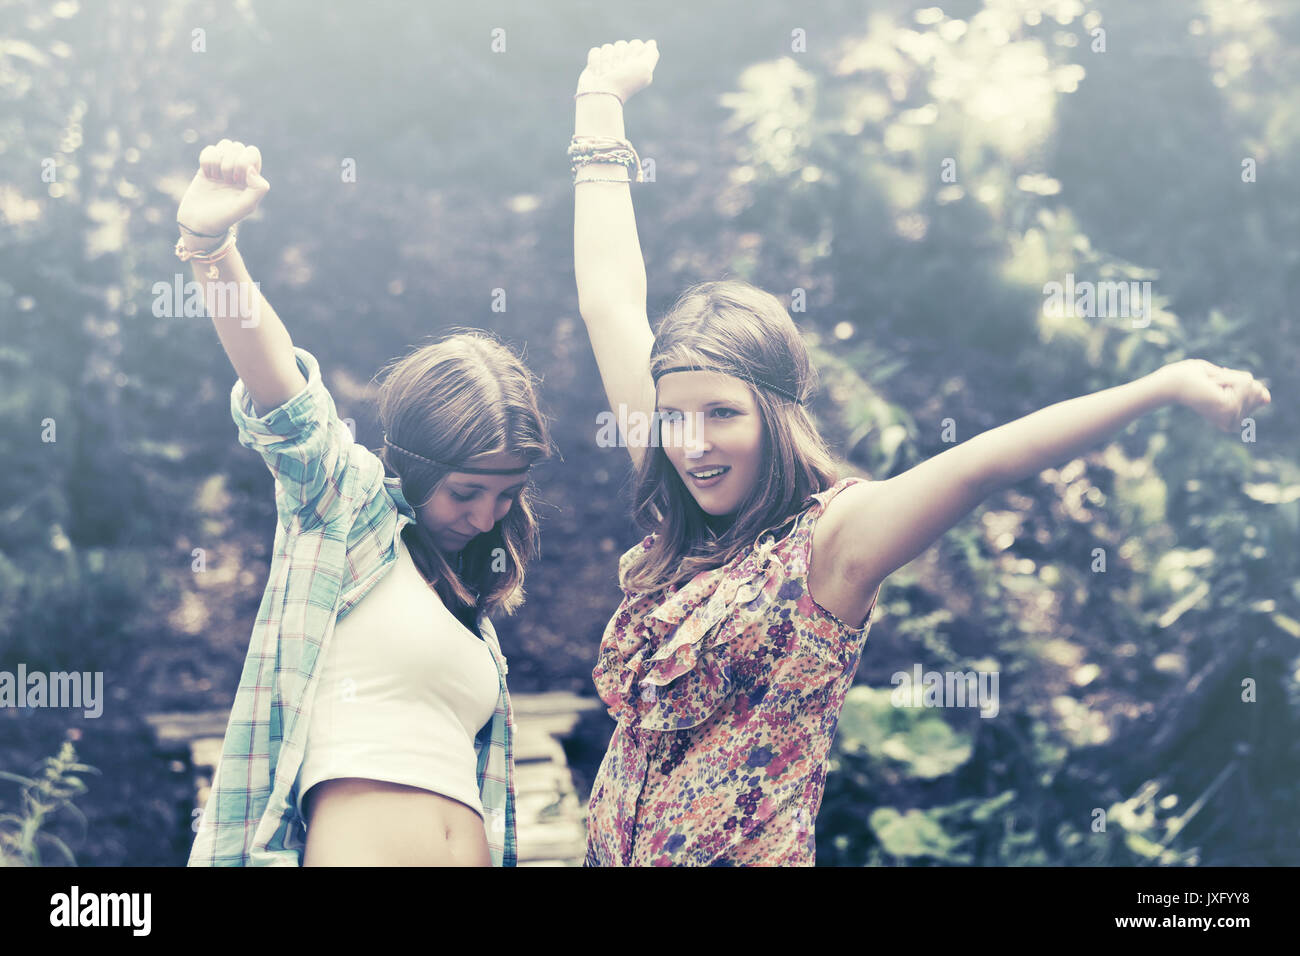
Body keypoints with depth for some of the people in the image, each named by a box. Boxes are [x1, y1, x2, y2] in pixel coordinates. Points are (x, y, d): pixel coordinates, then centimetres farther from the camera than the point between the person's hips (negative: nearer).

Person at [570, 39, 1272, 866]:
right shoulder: (677, 530, 2)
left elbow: (985, 461, -27)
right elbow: (609, 300, 9)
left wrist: (1164, 385, -38)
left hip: (754, 851, -5)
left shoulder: (830, 540, -11)